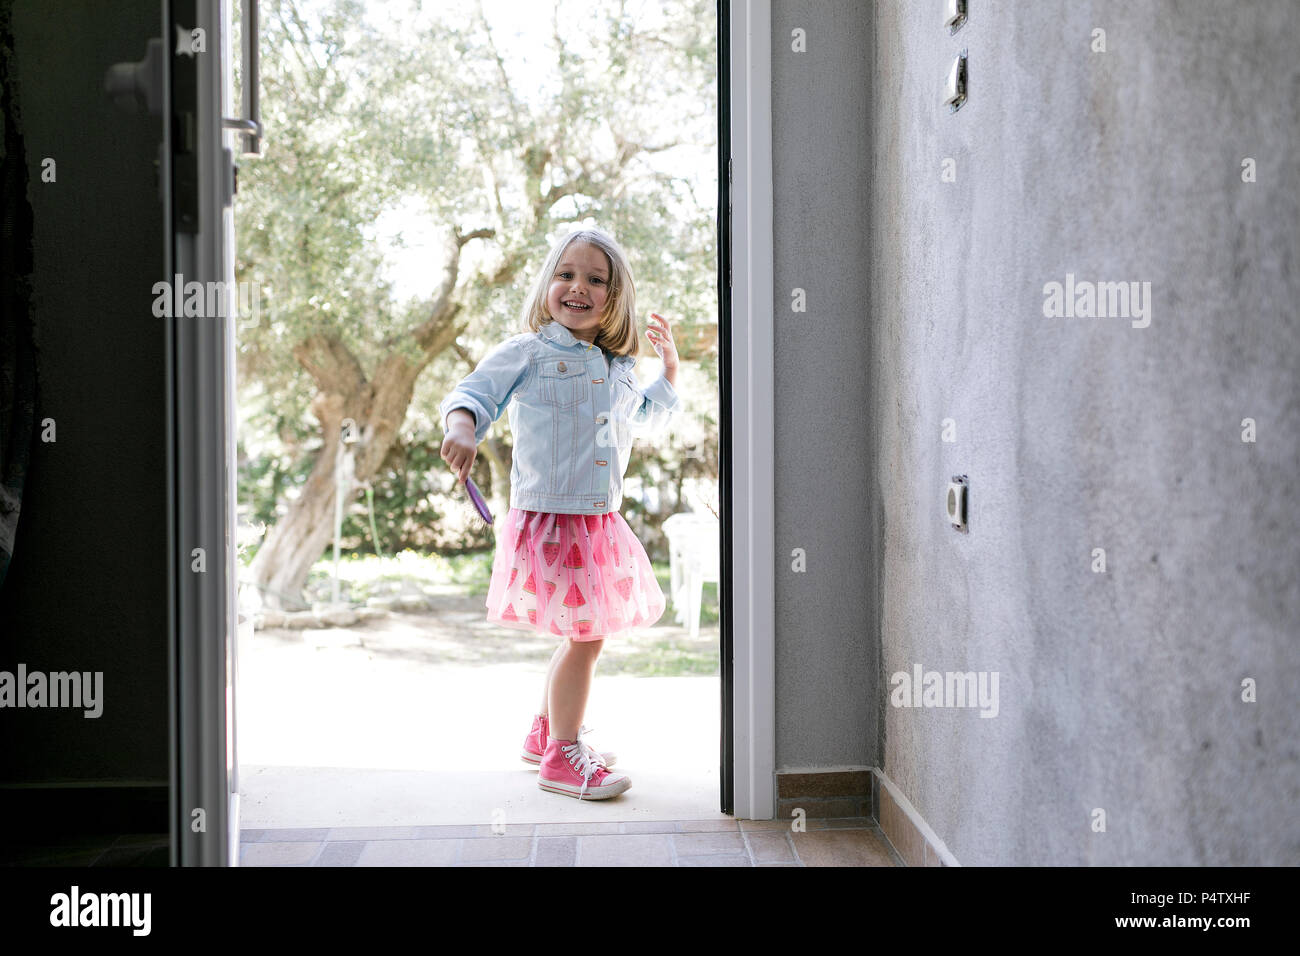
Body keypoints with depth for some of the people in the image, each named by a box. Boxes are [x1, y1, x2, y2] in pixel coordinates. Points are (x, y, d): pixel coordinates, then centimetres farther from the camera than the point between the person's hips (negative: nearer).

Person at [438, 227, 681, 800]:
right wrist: (460, 426, -35)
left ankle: (544, 733, 34)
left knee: (582, 637, 16)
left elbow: (648, 420, 33)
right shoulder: (526, 354, -5)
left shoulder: (618, 371, 15)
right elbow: (473, 393, -13)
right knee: (584, 637, -8)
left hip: (602, 525, 7)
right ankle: (562, 757, 6)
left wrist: (669, 366, 24)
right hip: (550, 520, -7)